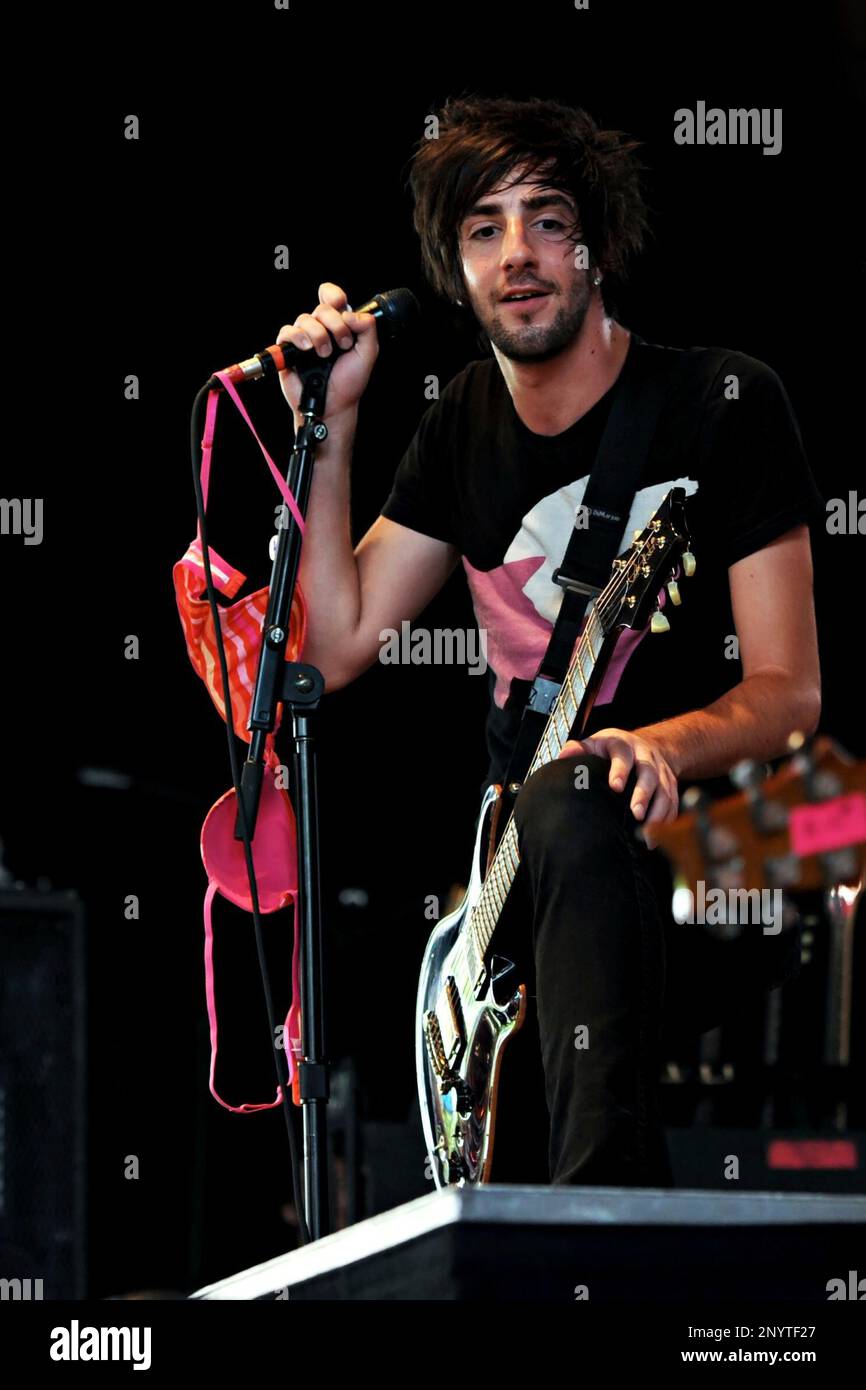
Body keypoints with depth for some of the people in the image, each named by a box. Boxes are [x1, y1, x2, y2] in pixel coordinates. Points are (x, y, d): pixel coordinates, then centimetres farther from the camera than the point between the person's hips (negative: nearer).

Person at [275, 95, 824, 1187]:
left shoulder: (723, 402, -5)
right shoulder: (463, 428, 12)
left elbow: (788, 689, -8)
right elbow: (339, 643, 9)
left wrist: (663, 745, -29)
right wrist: (330, 429, 1)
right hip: (529, 875, 4)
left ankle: (601, 1200, -47)